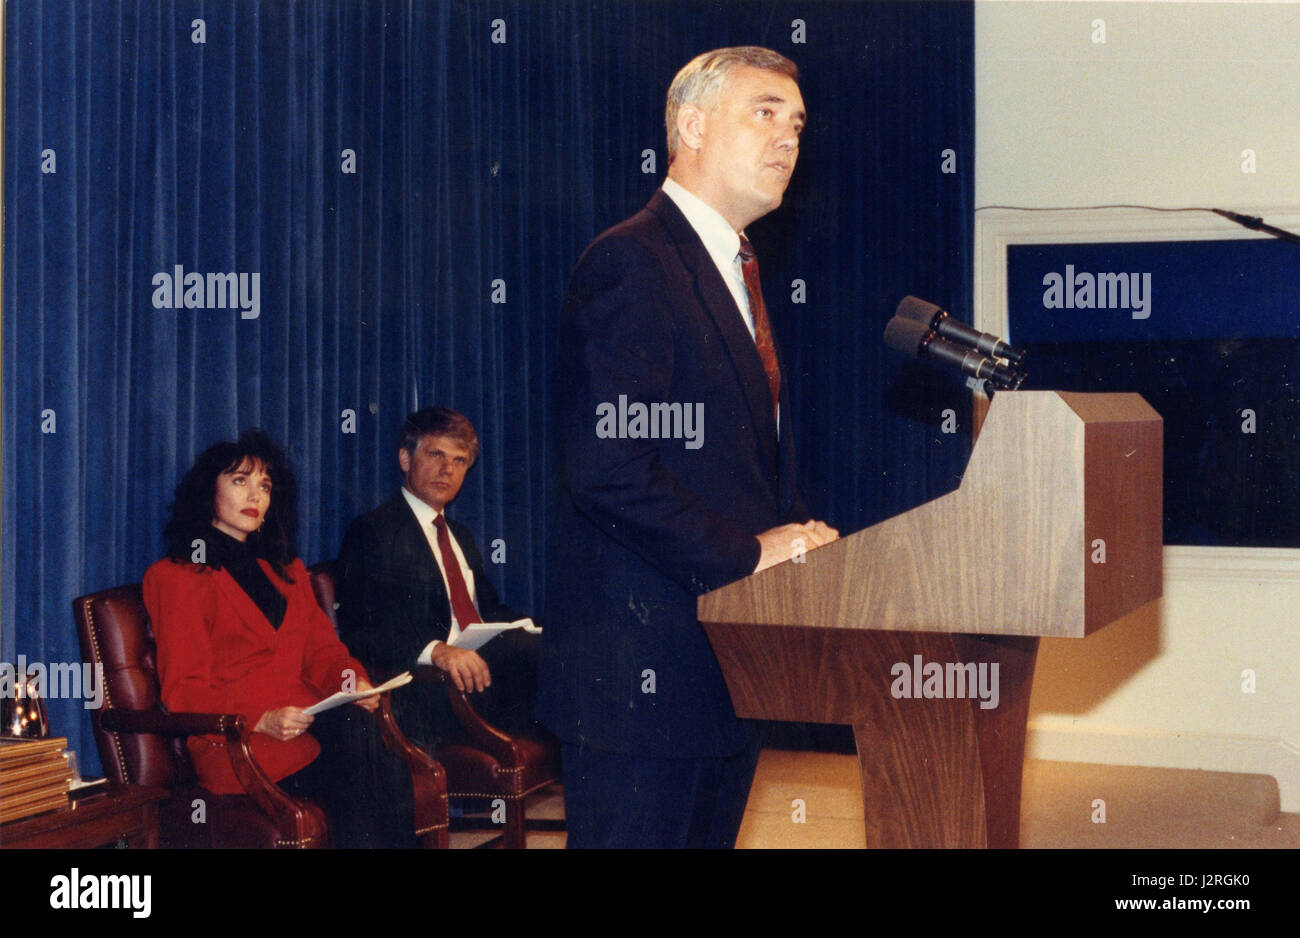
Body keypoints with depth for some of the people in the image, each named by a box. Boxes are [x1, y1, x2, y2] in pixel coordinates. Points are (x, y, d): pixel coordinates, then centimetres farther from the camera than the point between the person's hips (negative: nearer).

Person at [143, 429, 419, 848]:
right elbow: (184, 692, -1)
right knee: (357, 736, -35)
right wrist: (262, 721, -18)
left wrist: (353, 680, -4)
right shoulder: (177, 576, 7)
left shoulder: (287, 569, 29)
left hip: (308, 723, 5)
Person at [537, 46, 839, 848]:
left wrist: (798, 535, 5)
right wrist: (751, 553, -18)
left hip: (733, 659, 10)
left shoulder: (735, 272, 19)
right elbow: (609, 471, -24)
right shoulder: (631, 263, -14)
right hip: (641, 671, -10)